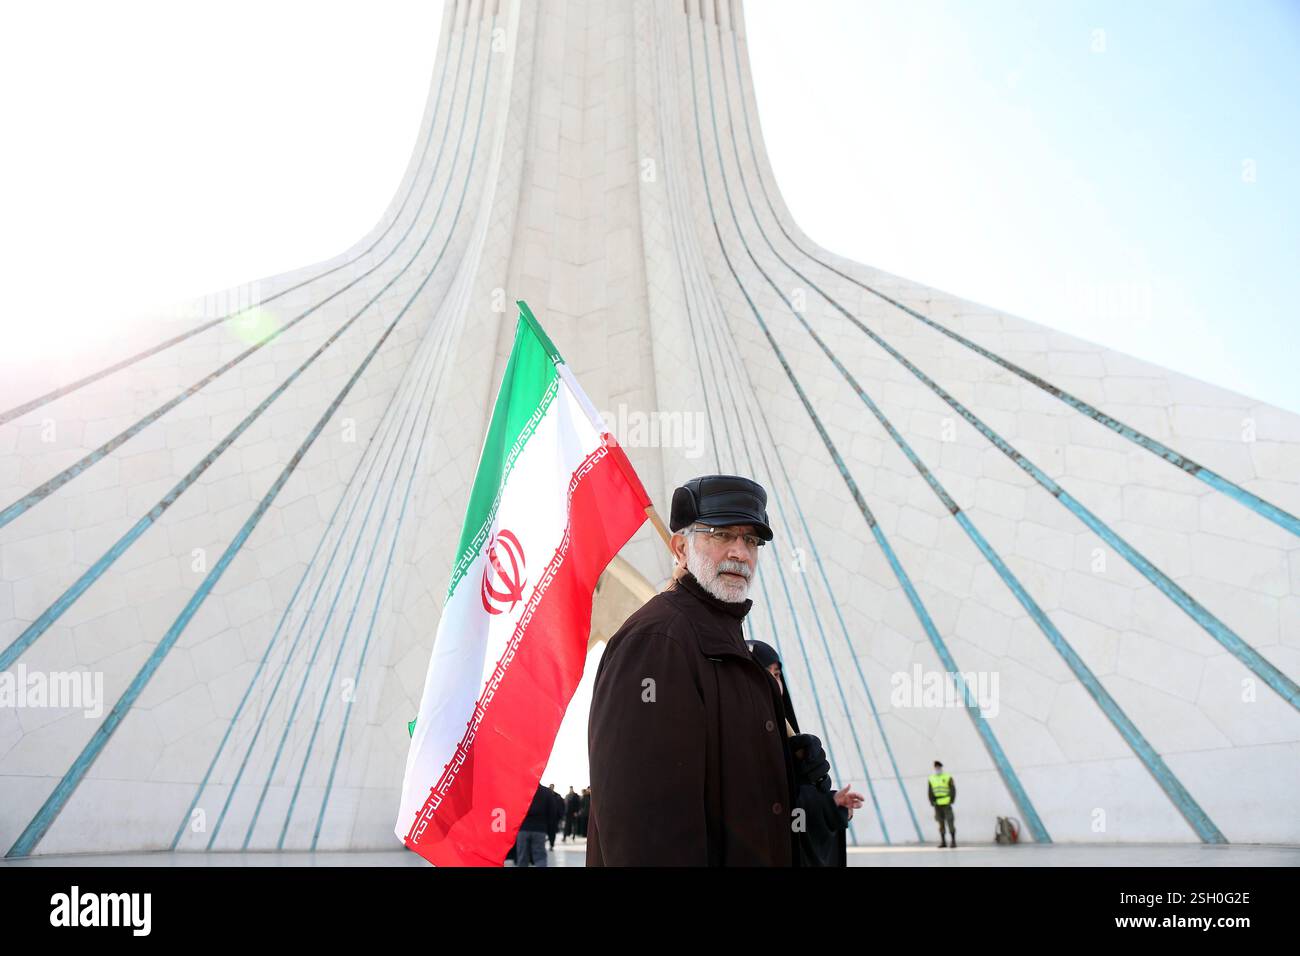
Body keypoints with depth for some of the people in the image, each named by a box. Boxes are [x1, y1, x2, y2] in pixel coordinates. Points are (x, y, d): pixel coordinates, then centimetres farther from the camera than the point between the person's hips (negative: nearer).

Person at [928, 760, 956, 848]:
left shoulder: (948, 777, -1)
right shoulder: (931, 779, 9)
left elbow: (953, 790, -2)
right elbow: (930, 792, 10)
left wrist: (951, 800, -10)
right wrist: (932, 802, 0)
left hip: (946, 804, -3)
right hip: (937, 805, 3)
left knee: (950, 822, -6)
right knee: (941, 823, 6)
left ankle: (953, 841, 1)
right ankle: (943, 842, 12)